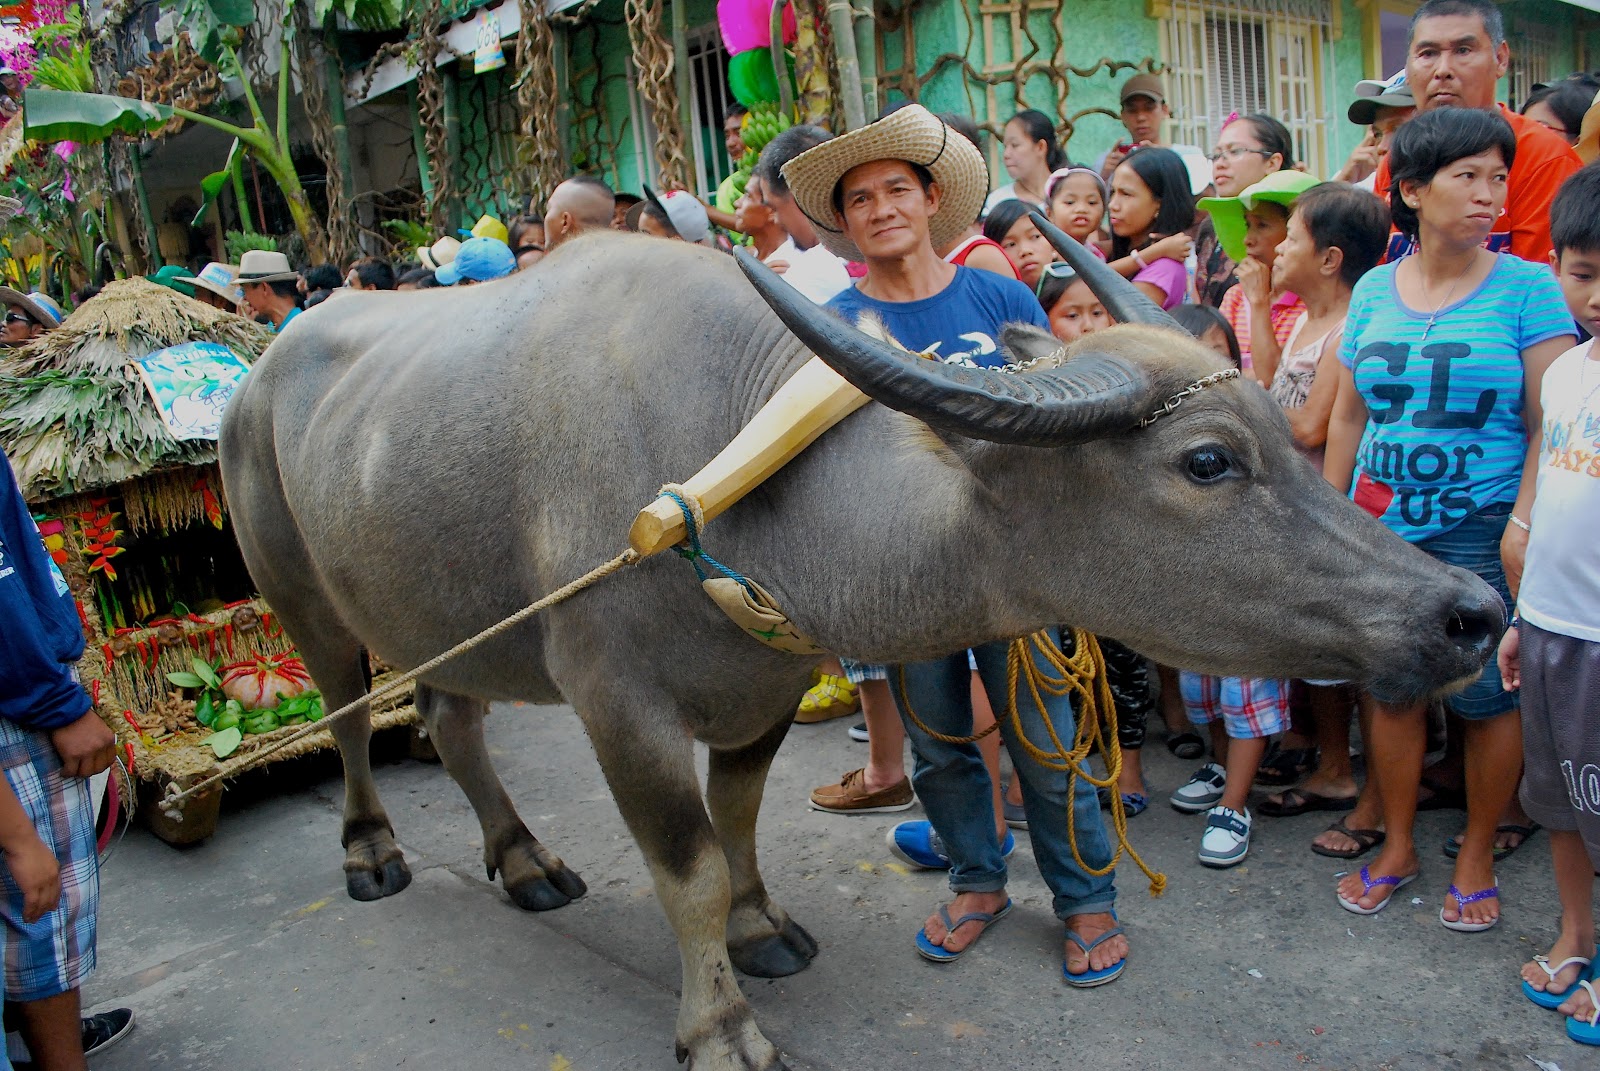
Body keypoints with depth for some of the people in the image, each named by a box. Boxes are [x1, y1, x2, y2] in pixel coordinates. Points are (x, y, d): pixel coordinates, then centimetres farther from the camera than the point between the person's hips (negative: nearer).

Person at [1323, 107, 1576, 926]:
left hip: (1481, 533, -3)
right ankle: (1396, 847, 27)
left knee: (1488, 698, 4)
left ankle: (1477, 859, 24)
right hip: (1382, 527, 3)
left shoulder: (1527, 288, -3)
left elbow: (1551, 422, -6)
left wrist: (1524, 525, -14)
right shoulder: (1373, 290, 7)